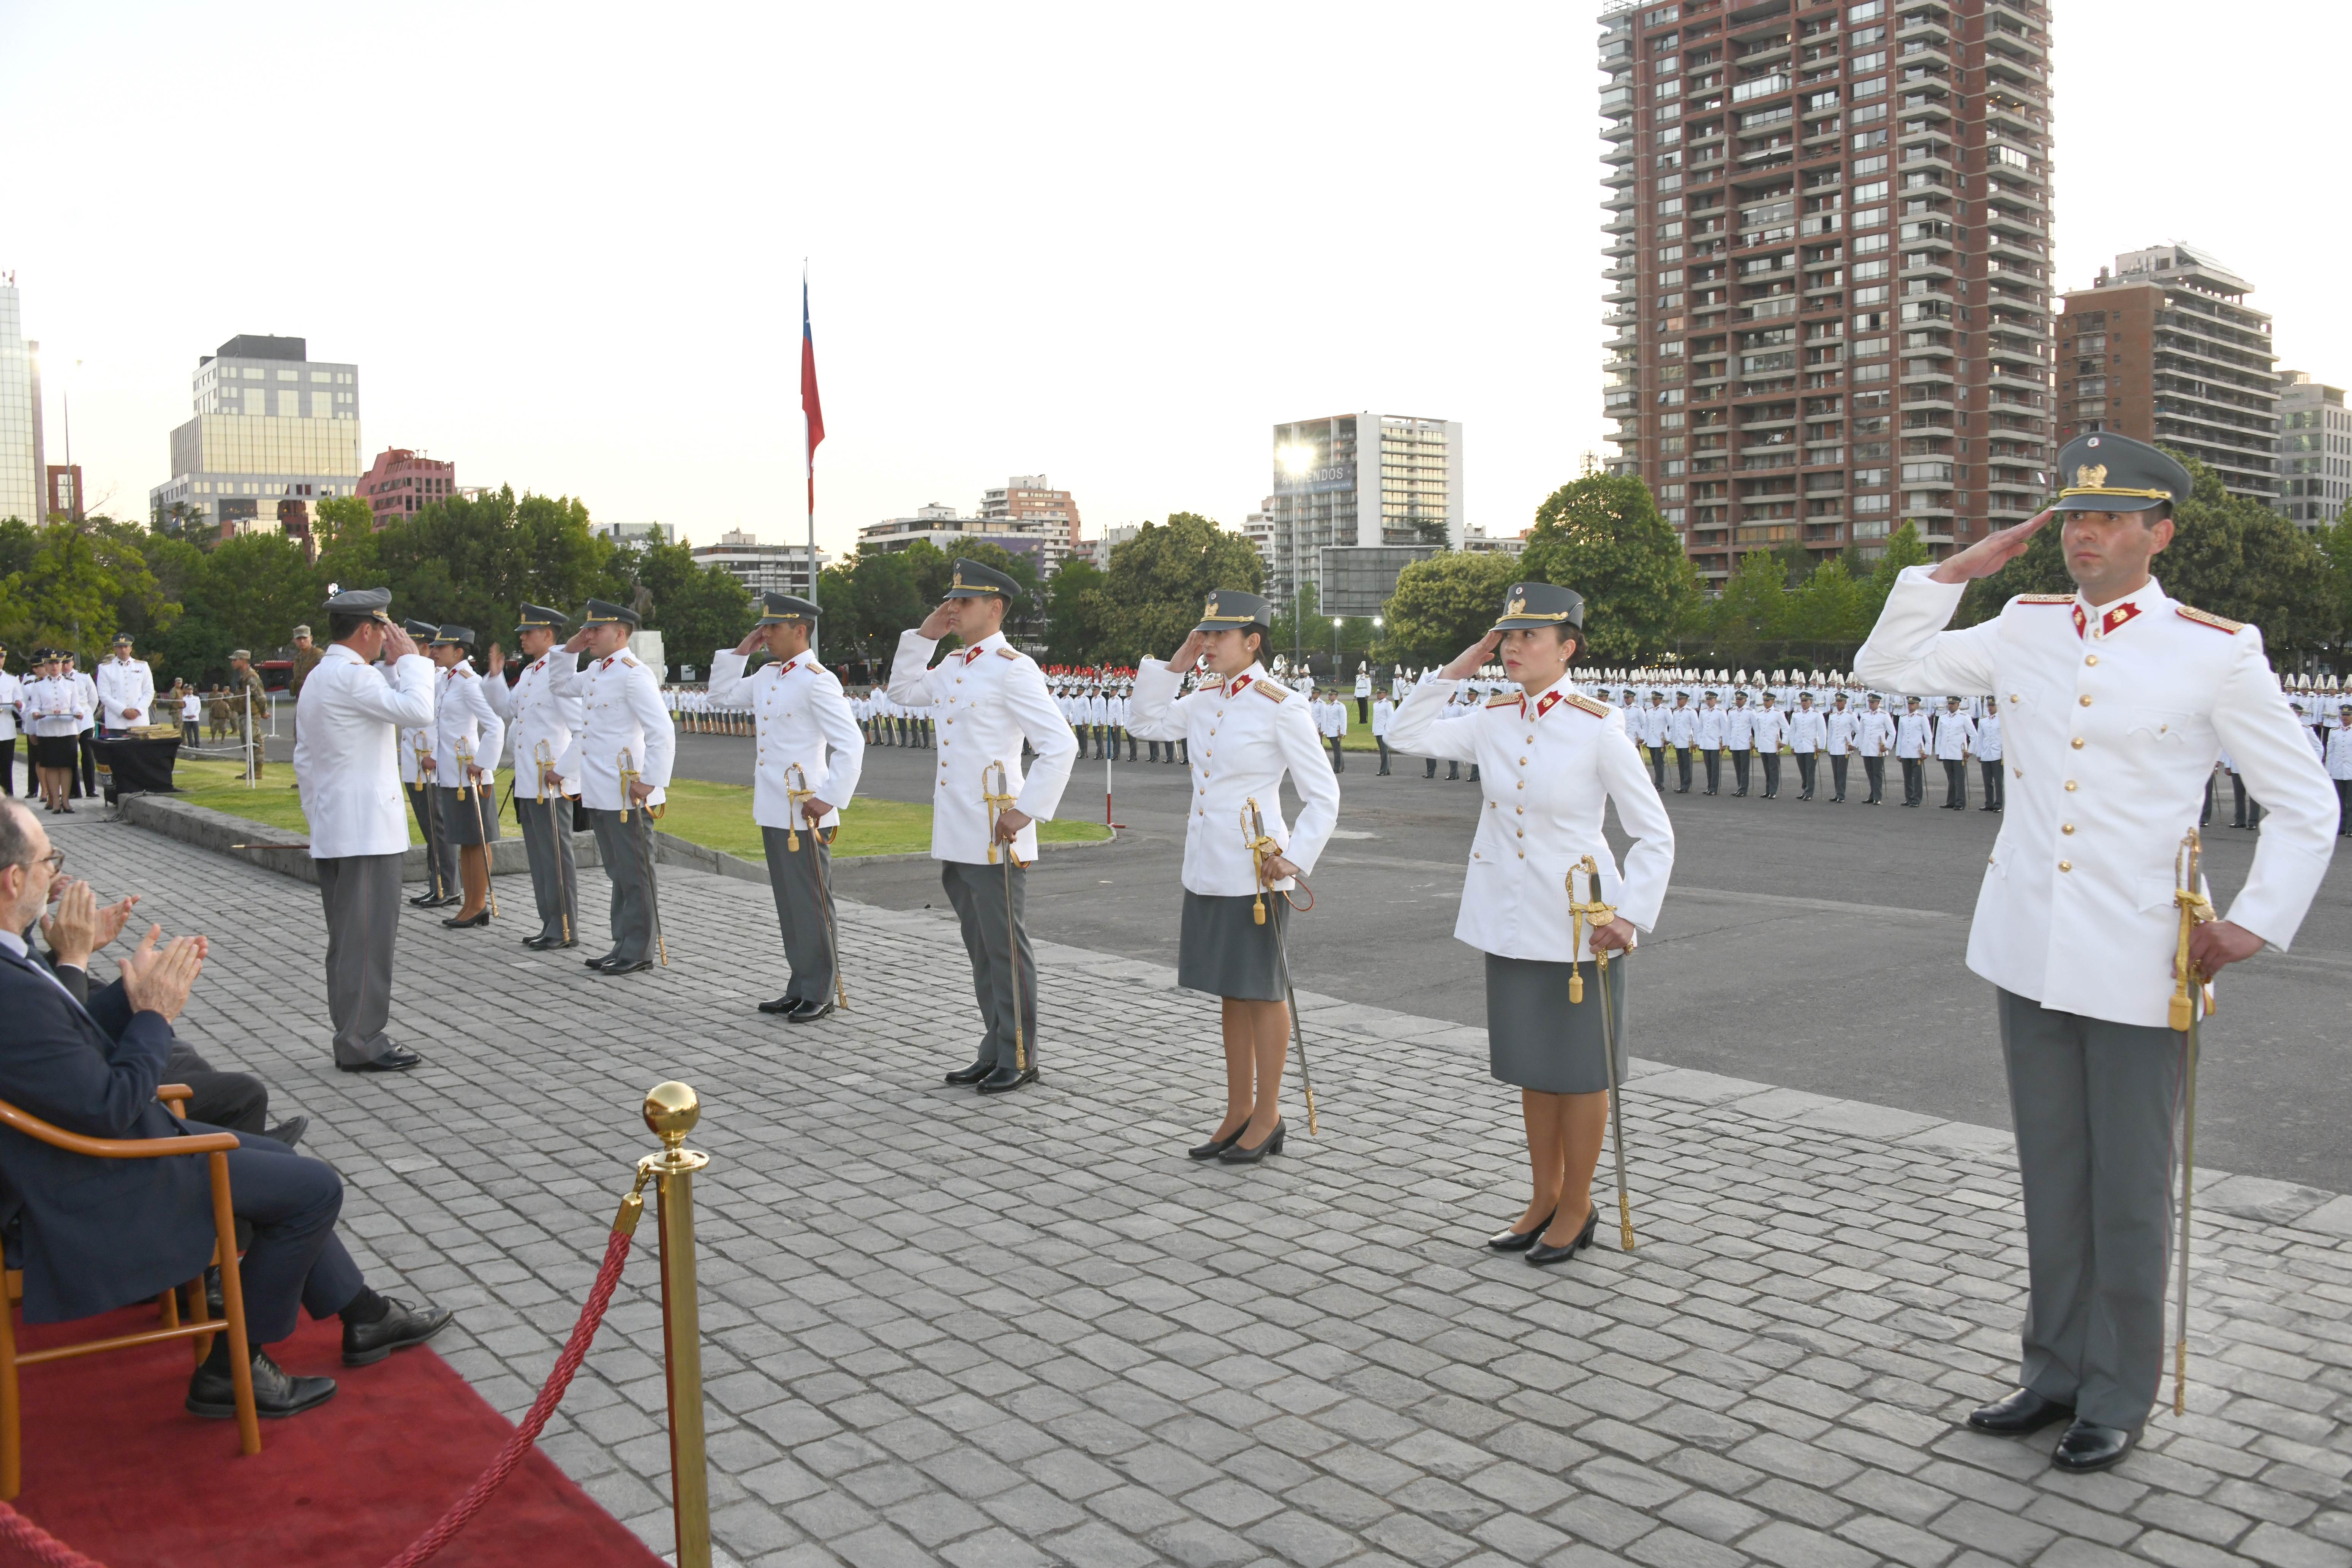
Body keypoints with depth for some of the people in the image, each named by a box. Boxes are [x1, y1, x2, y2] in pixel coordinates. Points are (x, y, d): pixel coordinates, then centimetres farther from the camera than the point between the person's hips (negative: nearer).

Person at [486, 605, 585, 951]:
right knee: (538, 857, 14)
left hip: (550, 784, -9)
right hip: (527, 783, 9)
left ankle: (565, 930, 5)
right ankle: (550, 924, 23)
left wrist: (563, 771, -20)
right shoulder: (528, 673, 14)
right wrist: (495, 675, 12)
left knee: (556, 858, -2)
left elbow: (584, 729, -20)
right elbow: (507, 712, 23)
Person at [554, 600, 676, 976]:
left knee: (635, 875, -1)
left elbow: (663, 731, -21)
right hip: (600, 795, 9)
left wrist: (649, 783, -22)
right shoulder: (595, 671, 14)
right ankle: (624, 945, 23)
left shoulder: (634, 674, -14)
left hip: (627, 796, -9)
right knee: (617, 873, 15)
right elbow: (563, 685, 36)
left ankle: (640, 952, 6)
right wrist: (570, 650, 19)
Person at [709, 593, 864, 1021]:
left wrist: (829, 799, -19)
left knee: (810, 906, 0)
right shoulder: (767, 676, 13)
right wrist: (740, 651, 14)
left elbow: (851, 744, -18)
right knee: (789, 905, 14)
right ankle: (800, 988, 23)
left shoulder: (817, 681, -14)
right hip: (773, 812, 9)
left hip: (804, 816, -9)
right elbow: (723, 693, 27)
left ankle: (819, 994, 9)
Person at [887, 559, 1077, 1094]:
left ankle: (1020, 1058, 11)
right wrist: (923, 635, 16)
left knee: (1005, 949, 0)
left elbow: (1060, 745, -17)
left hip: (995, 838, -8)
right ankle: (995, 1050, 25)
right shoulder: (953, 666, 13)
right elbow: (905, 690, 31)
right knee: (980, 949, 15)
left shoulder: (1012, 669, -12)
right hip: (956, 837, 9)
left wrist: (1026, 811, -18)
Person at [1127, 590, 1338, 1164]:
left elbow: (1323, 796, -9)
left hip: (1255, 872, -7)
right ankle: (1239, 1112, 25)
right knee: (1231, 993, 14)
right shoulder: (1206, 702, 8)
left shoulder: (1280, 707, -11)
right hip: (1207, 868, 7)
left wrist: (1295, 859, -16)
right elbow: (1150, 719, 22)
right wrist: (1175, 664, 9)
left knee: (1261, 992, 4)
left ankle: (1268, 1118, 17)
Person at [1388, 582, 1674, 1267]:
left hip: (1579, 922, -5)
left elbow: (1655, 833, -9)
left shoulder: (1598, 729, -13)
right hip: (1511, 921, 5)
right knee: (1531, 1065, 15)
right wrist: (1457, 669, 2)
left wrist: (1630, 915, -17)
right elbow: (1407, 733, 11)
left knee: (1579, 1068, 7)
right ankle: (1545, 1198, 30)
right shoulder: (1496, 720, 2)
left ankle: (1578, 1206, 22)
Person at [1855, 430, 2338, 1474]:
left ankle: (2118, 1399, 22)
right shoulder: (2025, 630, 5)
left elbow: (2308, 807, 0)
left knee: (2129, 1192, 7)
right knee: (2052, 1179, 14)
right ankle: (2056, 1371, 28)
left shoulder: (2216, 653, -7)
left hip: (2135, 965, -4)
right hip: (2028, 949, 4)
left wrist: (2257, 922, -7)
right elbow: (1887, 666, 12)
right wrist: (1958, 569, 4)